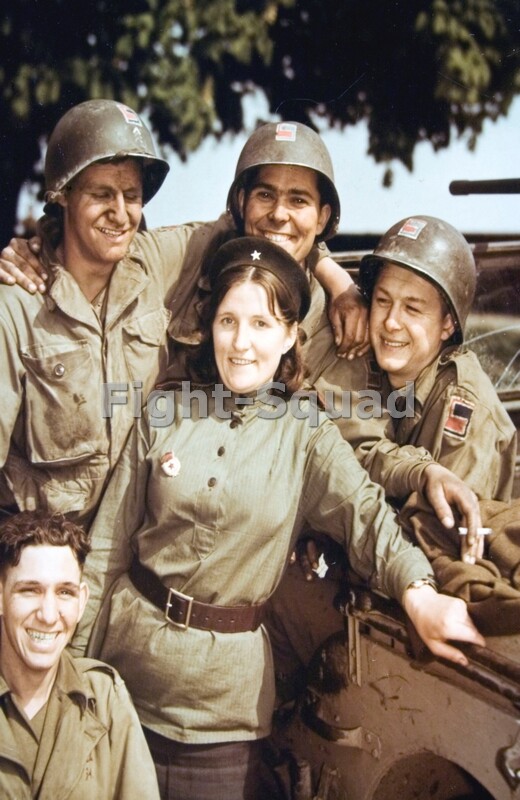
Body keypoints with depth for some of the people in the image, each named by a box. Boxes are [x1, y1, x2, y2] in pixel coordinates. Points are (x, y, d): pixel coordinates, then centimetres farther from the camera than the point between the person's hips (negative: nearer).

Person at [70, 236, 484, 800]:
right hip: (130, 650, 1)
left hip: (227, 686, -1)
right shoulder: (165, 414, 0)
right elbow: (107, 547, 3)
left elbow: (365, 513, -17)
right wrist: (73, 661, 2)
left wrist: (419, 593, -37)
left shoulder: (307, 436, -1)